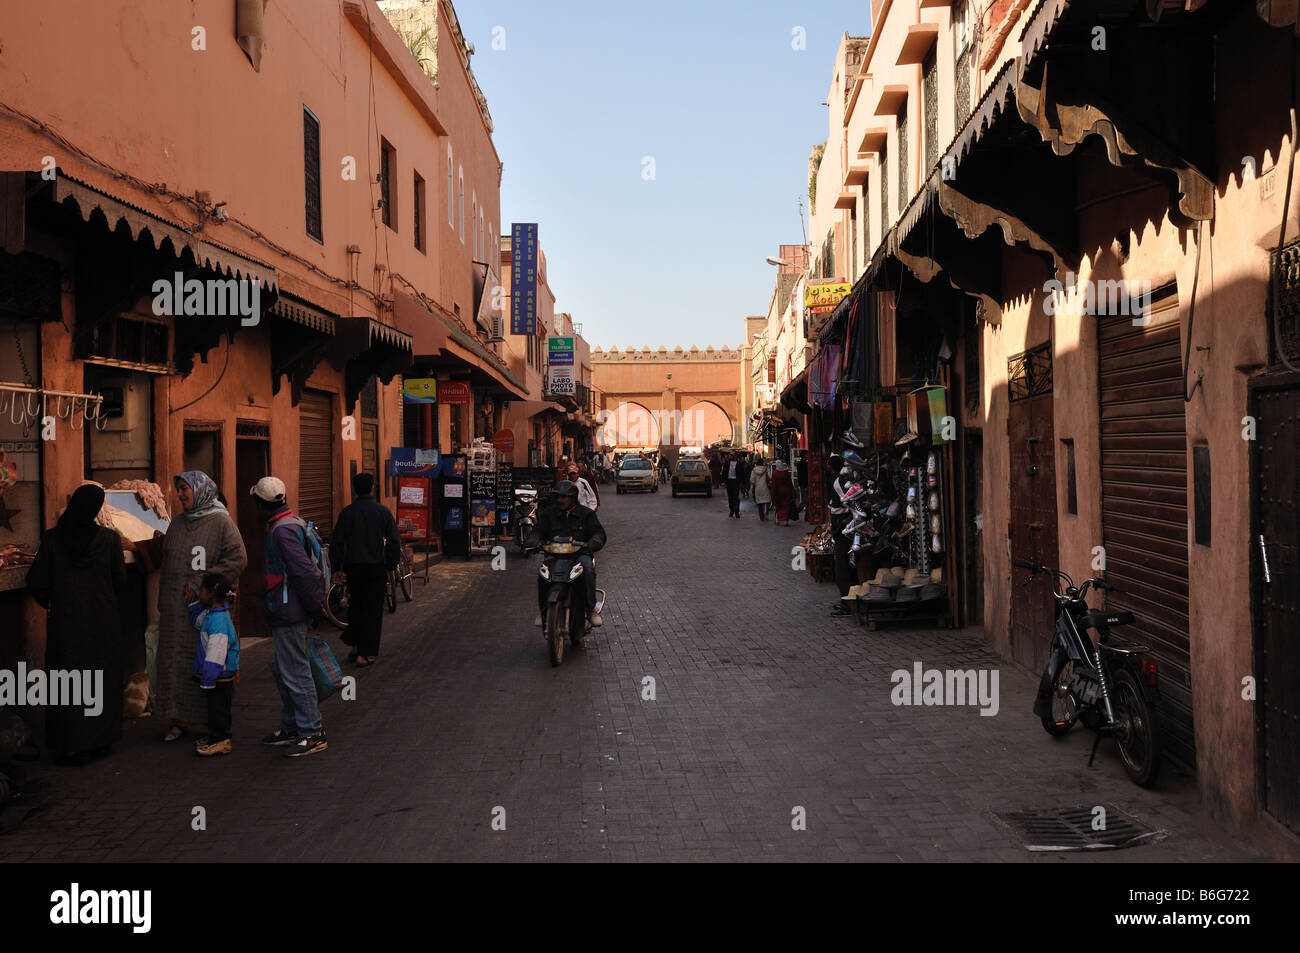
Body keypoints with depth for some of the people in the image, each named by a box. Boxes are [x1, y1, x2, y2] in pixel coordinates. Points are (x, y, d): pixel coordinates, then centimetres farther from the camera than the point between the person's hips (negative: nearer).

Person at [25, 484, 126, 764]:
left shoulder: (51, 539, -9)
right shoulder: (109, 539, -9)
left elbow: (36, 583, -5)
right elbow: (120, 581, -2)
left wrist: (48, 603, 14)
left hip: (65, 621, -1)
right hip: (103, 622, 1)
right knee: (101, 678, 13)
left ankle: (70, 747, 11)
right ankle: (100, 741, 20)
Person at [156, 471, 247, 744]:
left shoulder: (220, 522, -4)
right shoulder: (177, 524, 15)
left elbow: (238, 559, -12)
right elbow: (166, 564, 20)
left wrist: (200, 583, -15)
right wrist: (164, 603, 13)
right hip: (176, 607, 6)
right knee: (176, 660, 4)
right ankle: (181, 719, 13)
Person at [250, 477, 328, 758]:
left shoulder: (283, 530, -19)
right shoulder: (288, 524, 13)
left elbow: (303, 571, -24)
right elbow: (304, 569, 17)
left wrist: (315, 606, -18)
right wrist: (316, 603, 19)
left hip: (288, 614, -11)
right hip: (285, 612, 11)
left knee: (295, 674, -5)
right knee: (283, 671, 18)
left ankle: (312, 733, 2)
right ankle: (291, 728, 29)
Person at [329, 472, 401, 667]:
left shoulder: (347, 512, -2)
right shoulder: (383, 511, -3)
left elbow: (336, 543, -1)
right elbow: (394, 542, -2)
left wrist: (337, 567, 7)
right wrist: (390, 566, 7)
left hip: (353, 568, 1)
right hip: (376, 568, -1)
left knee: (355, 607, 18)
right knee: (373, 610, 4)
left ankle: (355, 646, 19)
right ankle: (366, 653, 3)